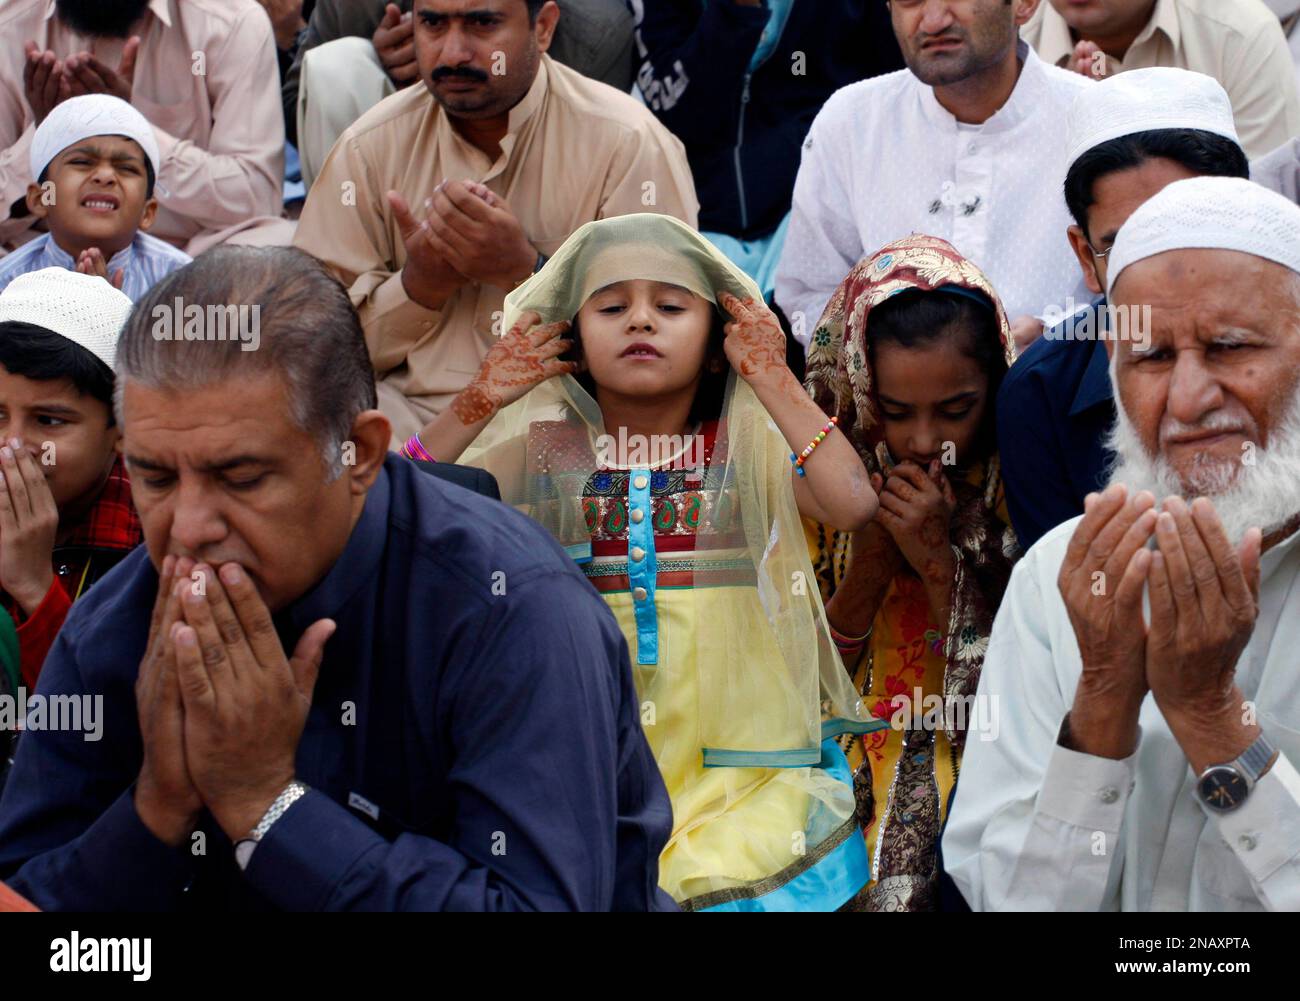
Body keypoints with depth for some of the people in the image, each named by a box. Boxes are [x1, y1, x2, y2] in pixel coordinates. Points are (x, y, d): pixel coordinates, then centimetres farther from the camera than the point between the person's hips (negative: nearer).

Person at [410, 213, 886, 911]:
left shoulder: (748, 442, 3)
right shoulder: (541, 450, 5)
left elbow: (854, 505, -17)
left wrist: (775, 382, -12)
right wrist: (476, 406, -10)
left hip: (736, 764, -1)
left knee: (714, 878, -24)